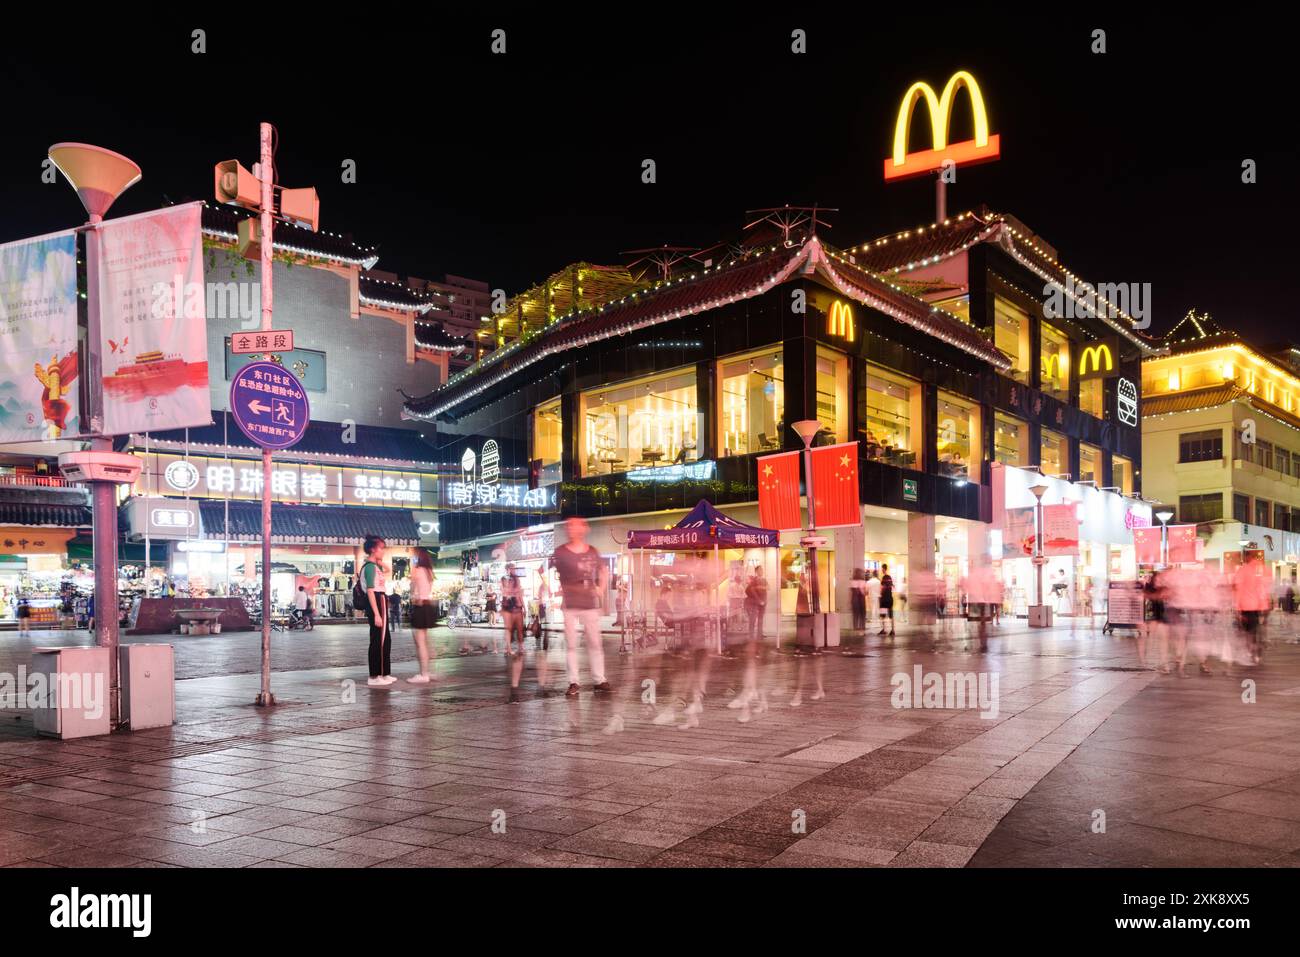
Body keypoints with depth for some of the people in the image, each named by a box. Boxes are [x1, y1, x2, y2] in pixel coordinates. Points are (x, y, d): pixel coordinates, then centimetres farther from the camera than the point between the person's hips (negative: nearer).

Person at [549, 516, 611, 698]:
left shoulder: (592, 552, 8)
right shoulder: (560, 552, -2)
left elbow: (604, 571, 24)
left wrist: (601, 589, 12)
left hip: (590, 603, 3)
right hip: (569, 605, -3)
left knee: (595, 643, 4)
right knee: (571, 644, 0)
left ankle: (599, 681, 11)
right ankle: (573, 683, 5)